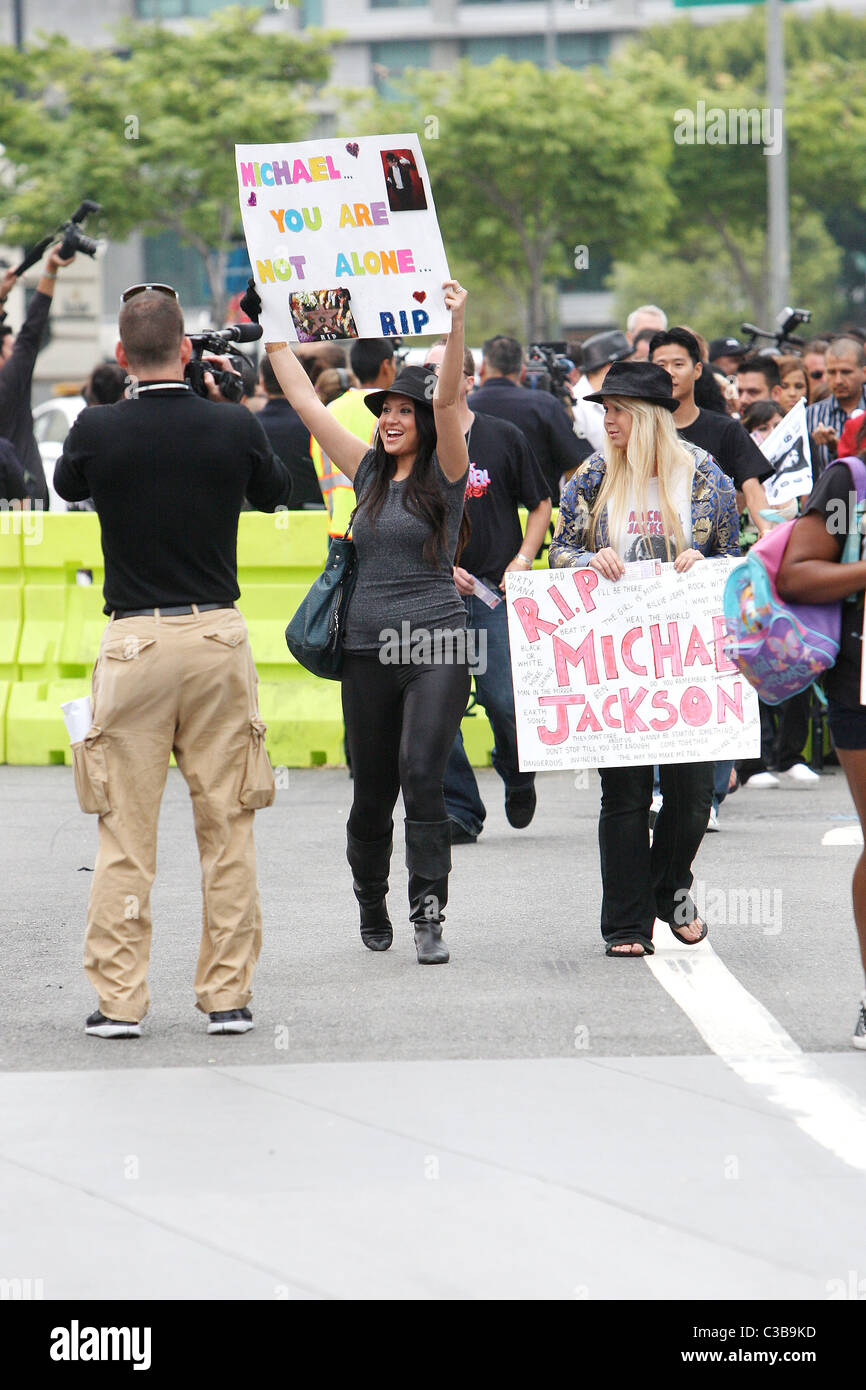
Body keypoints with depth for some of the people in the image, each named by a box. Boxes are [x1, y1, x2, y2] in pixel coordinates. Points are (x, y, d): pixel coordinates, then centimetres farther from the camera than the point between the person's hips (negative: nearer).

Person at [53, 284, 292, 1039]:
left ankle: (118, 999, 3)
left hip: (134, 641, -1)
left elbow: (67, 485, 15)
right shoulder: (234, 428, -4)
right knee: (227, 826, 8)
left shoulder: (98, 431, -7)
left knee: (126, 830, 4)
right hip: (218, 636, 1)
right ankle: (228, 994, 10)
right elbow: (276, 491, 16)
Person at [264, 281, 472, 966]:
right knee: (372, 788, 9)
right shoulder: (369, 473, 13)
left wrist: (455, 326, -26)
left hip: (436, 646, -5)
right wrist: (274, 340, 18)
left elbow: (448, 400, -15)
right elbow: (308, 403, 17)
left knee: (422, 775, -17)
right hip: (368, 647, 5)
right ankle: (371, 903, 29)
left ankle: (429, 916, -15)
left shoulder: (446, 475, 0)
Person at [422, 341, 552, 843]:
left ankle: (519, 778, 22)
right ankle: (459, 810, 5)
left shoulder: (504, 438, 4)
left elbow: (540, 504, 11)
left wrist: (523, 559, -4)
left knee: (504, 702, -8)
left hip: (496, 594, -1)